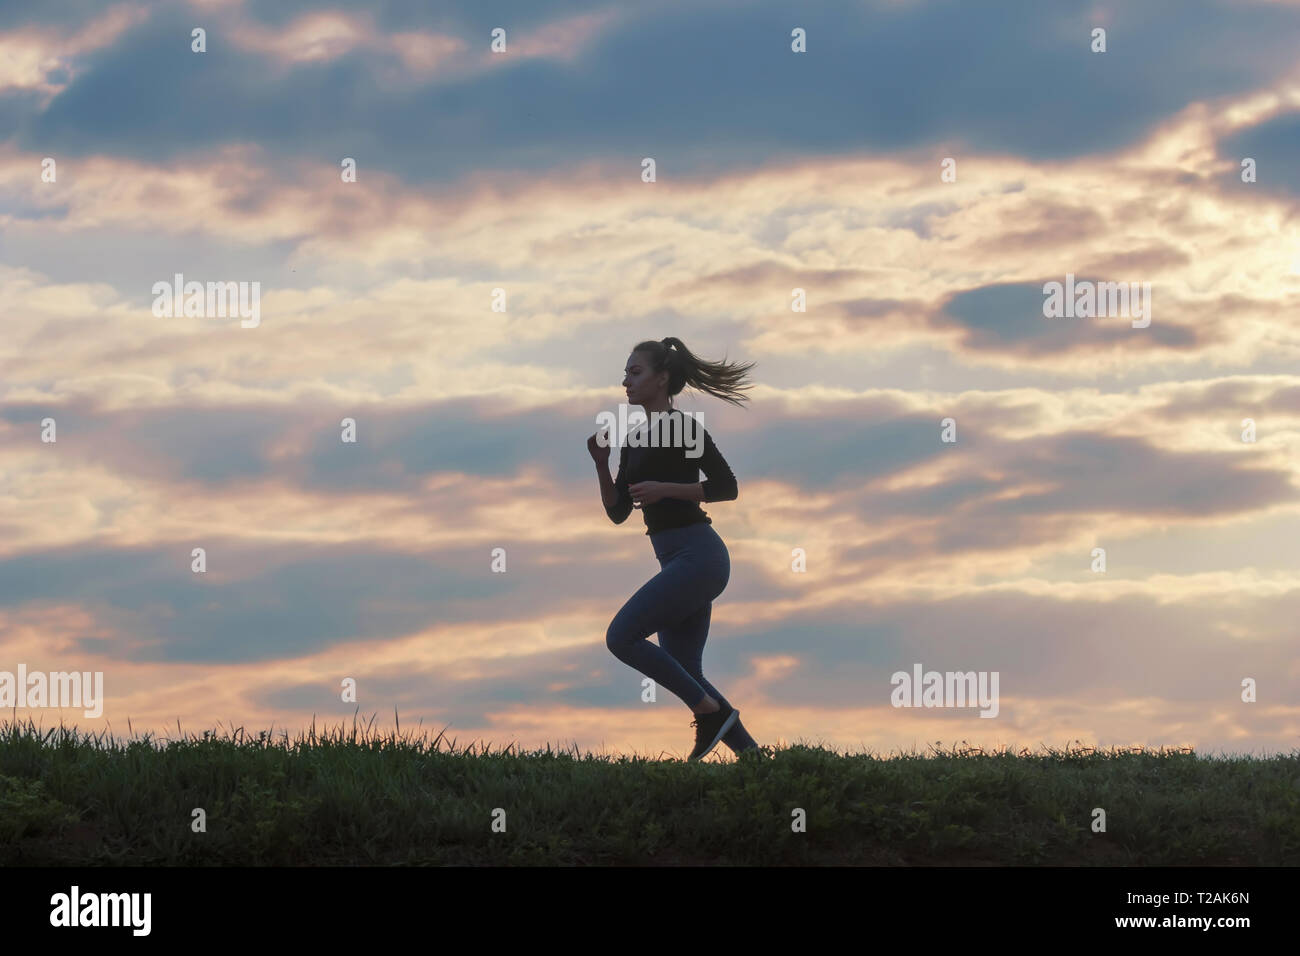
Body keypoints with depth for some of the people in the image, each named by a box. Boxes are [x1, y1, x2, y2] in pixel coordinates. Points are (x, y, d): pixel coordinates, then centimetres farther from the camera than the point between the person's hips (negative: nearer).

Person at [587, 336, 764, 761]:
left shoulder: (683, 427, -8)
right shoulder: (635, 441, 17)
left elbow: (727, 486, -12)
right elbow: (618, 512, 17)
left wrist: (665, 489, -17)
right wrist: (601, 464, 4)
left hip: (698, 555, -9)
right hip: (677, 560, 9)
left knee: (622, 636, -15)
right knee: (685, 673, 6)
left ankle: (711, 711, -7)